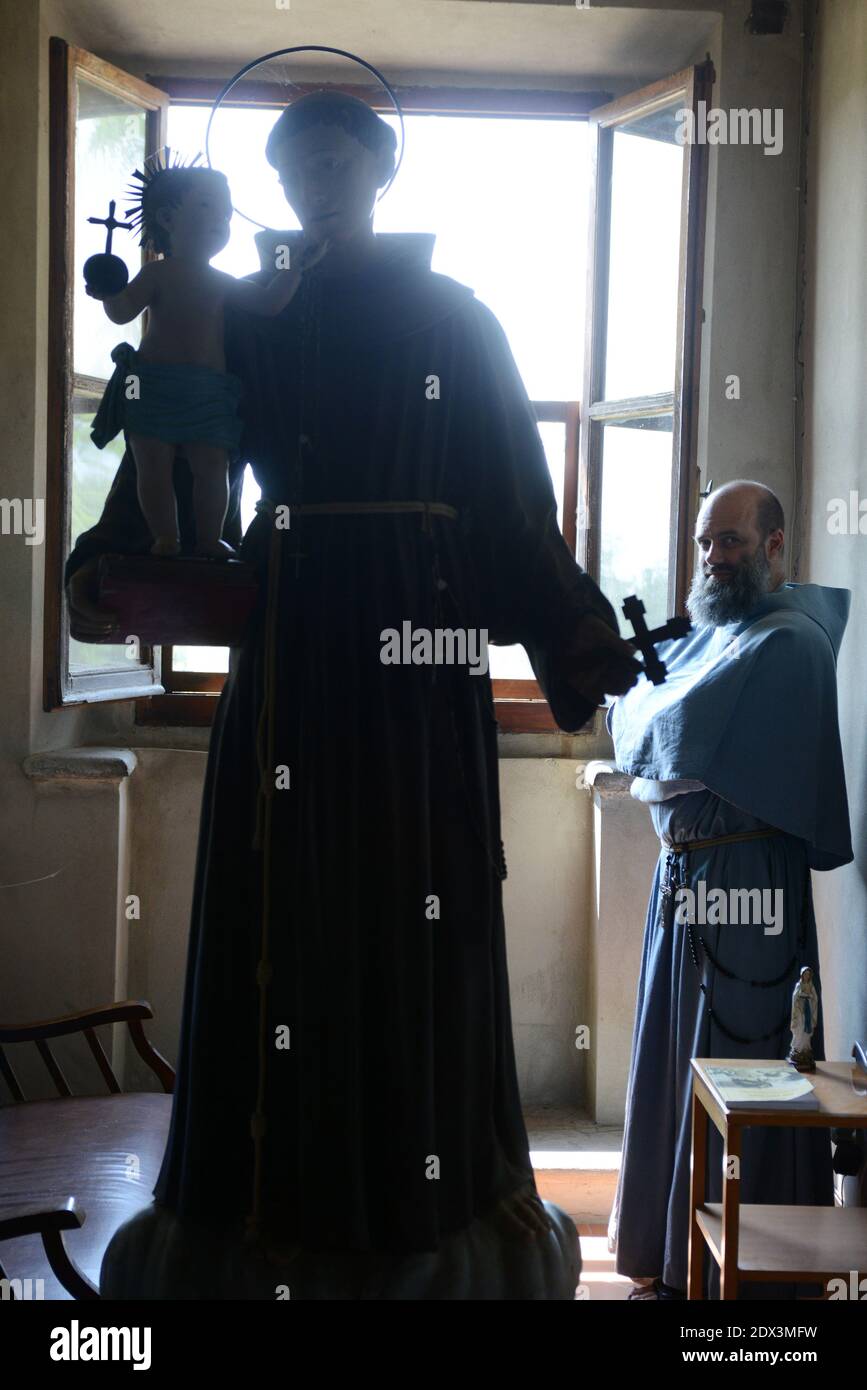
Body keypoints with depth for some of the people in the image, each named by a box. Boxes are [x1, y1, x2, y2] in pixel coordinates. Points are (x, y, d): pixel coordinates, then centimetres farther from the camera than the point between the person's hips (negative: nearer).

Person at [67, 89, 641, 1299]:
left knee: (419, 903, 2)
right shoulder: (245, 315, 11)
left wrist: (575, 638, -5)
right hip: (291, 635, 1)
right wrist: (110, 563, -15)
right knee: (283, 906, 2)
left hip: (420, 630, -1)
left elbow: (515, 499, 3)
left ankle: (435, 1187, 13)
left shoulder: (453, 317, 7)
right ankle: (280, 1191, 13)